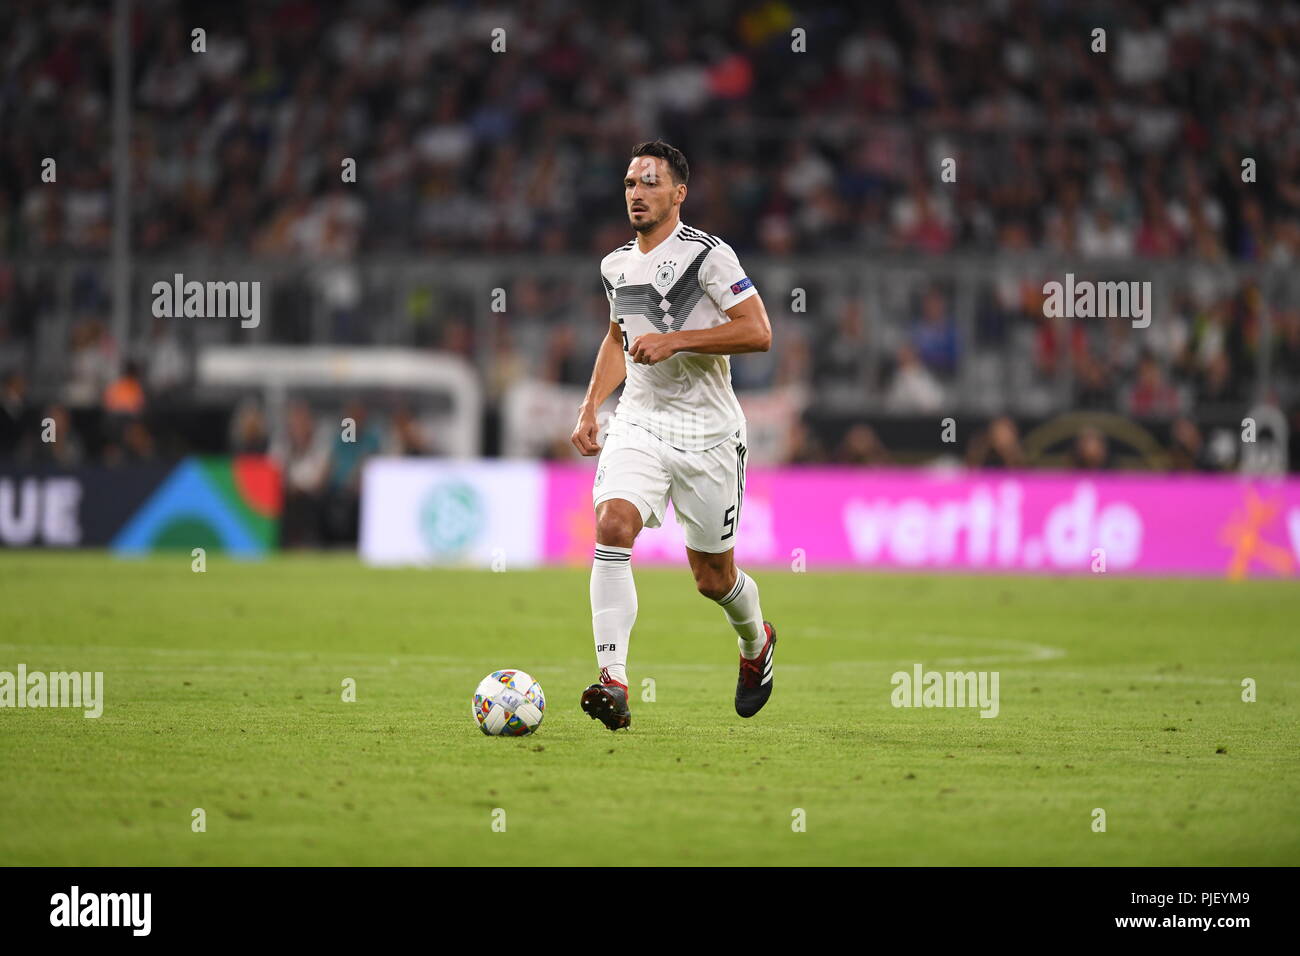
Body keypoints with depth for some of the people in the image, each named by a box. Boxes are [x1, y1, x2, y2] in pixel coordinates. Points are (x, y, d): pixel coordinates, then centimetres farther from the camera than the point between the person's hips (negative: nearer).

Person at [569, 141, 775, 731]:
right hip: (639, 425, 4)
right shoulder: (617, 266, 10)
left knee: (713, 577, 7)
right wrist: (590, 407, 16)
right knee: (612, 525, -24)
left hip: (708, 433, -4)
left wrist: (675, 340, -22)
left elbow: (758, 332, -16)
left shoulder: (707, 255, -10)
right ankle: (613, 681, -29)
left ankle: (756, 642, 43)